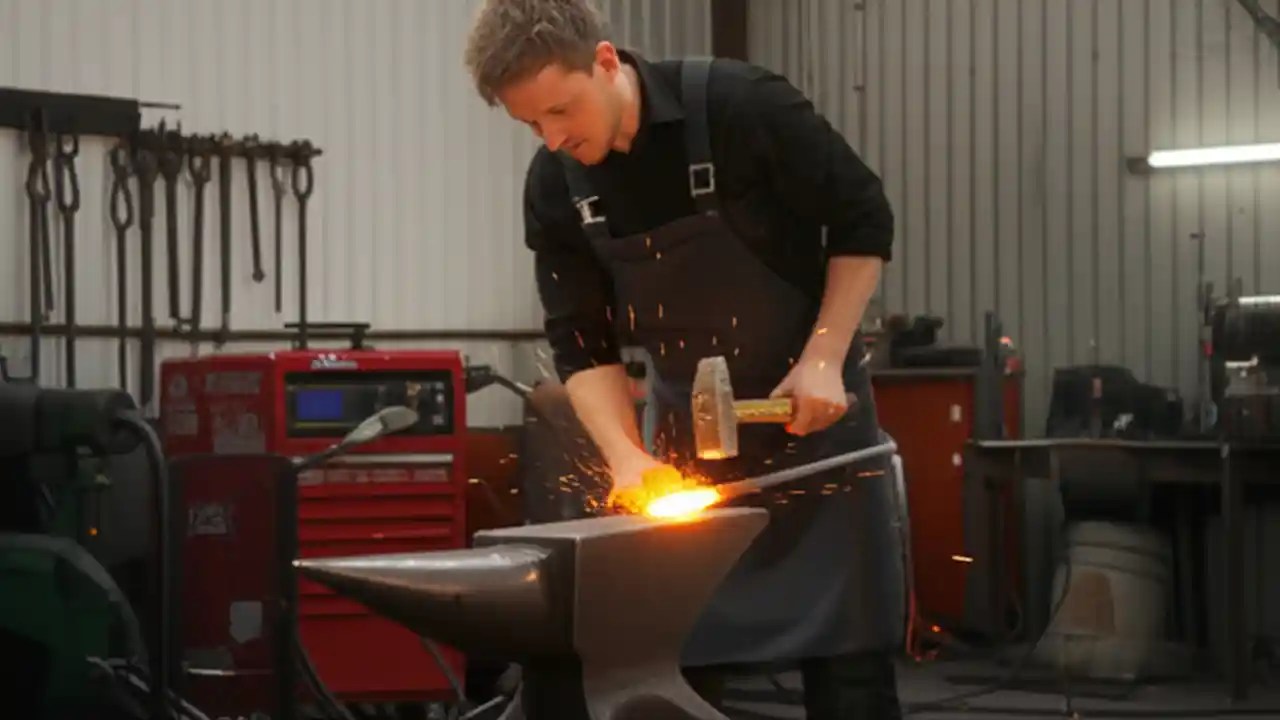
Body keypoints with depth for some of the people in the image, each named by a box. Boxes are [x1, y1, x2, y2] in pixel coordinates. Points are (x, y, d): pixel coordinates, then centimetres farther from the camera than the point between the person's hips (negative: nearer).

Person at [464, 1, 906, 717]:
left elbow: (865, 221, -11)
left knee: (845, 662, -2)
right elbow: (582, 341, -2)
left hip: (813, 412, -4)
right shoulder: (554, 187, -7)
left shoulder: (741, 107, -21)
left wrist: (822, 361, -17)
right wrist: (628, 458, -17)